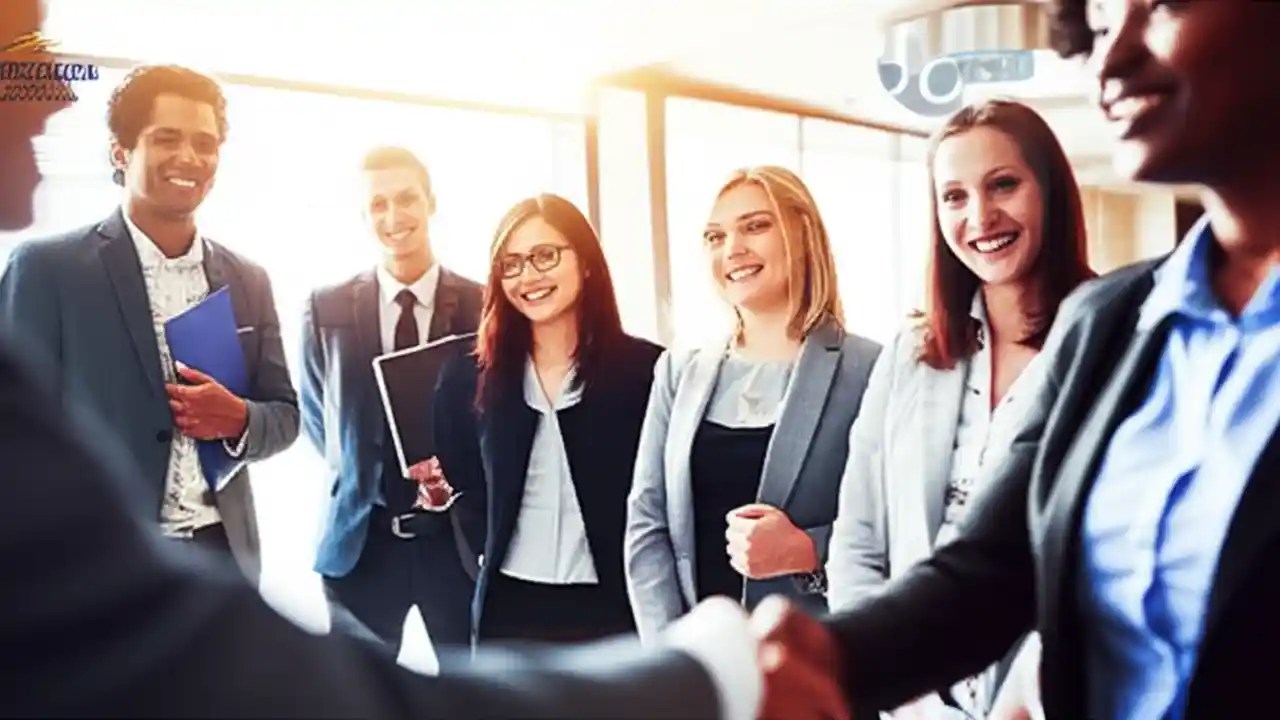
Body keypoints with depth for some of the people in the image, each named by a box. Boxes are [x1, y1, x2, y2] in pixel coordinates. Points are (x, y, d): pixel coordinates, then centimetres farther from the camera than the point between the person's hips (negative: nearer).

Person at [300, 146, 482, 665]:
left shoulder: (484, 305, -4)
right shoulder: (326, 308, -1)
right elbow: (315, 415, 12)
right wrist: (357, 475, 3)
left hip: (458, 537, 0)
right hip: (360, 539, 1)